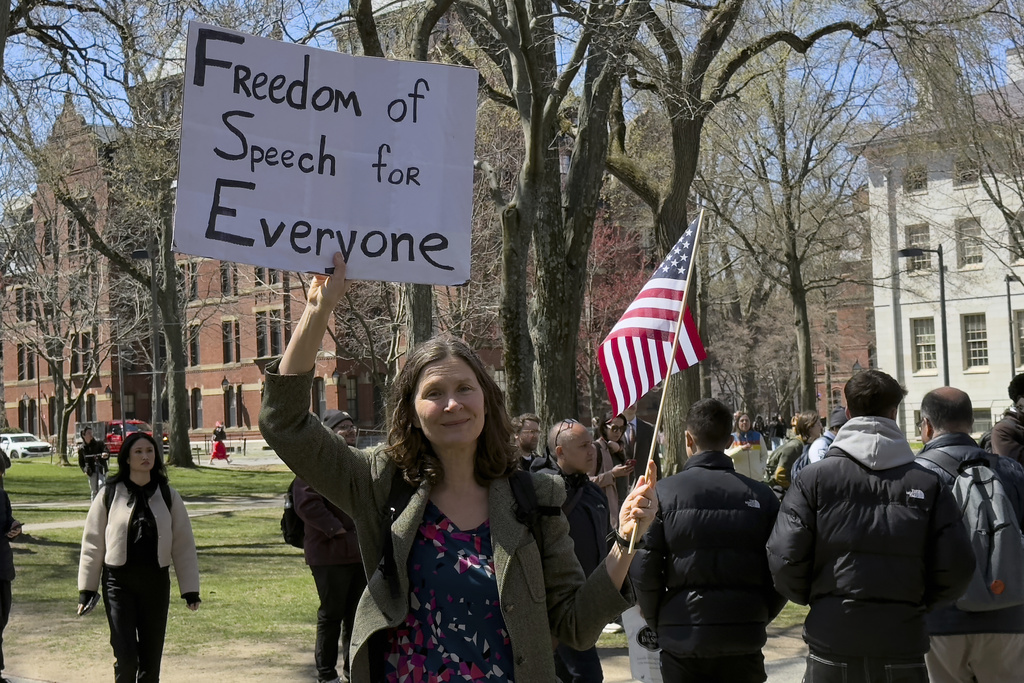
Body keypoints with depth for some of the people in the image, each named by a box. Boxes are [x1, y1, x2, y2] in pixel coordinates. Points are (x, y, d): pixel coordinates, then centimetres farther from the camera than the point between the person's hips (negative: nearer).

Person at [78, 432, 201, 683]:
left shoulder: (167, 495, 5)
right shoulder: (110, 493, 0)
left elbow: (183, 543, 6)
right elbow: (92, 543, 4)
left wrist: (190, 589, 2)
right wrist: (86, 589, 2)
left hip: (156, 581, 2)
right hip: (118, 581, -2)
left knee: (151, 657, 8)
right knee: (125, 656, -10)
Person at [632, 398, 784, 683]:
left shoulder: (663, 493, -6)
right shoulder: (761, 496, -1)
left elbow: (643, 571, -8)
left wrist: (657, 622, 7)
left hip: (681, 641, -1)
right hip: (744, 640, 1)